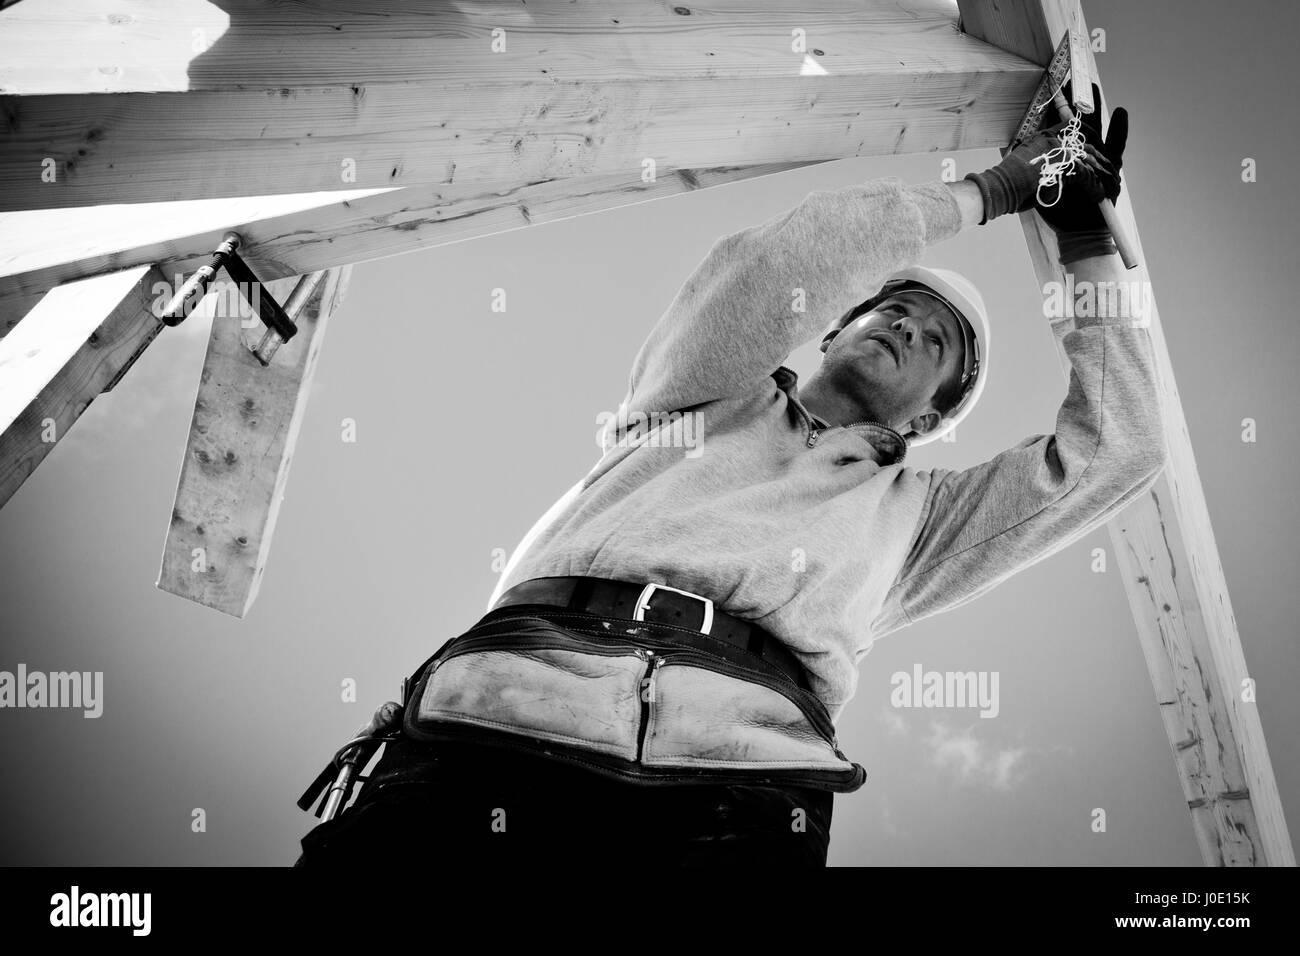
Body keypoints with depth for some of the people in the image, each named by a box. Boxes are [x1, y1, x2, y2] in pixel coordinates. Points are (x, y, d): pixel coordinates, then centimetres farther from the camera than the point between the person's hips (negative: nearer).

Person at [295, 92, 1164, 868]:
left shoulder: (914, 513, 32)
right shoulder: (712, 393, 29)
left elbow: (1117, 449, 29)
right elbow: (793, 266, 12)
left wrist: (1088, 243, 33)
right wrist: (990, 192, 24)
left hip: (742, 782, 2)